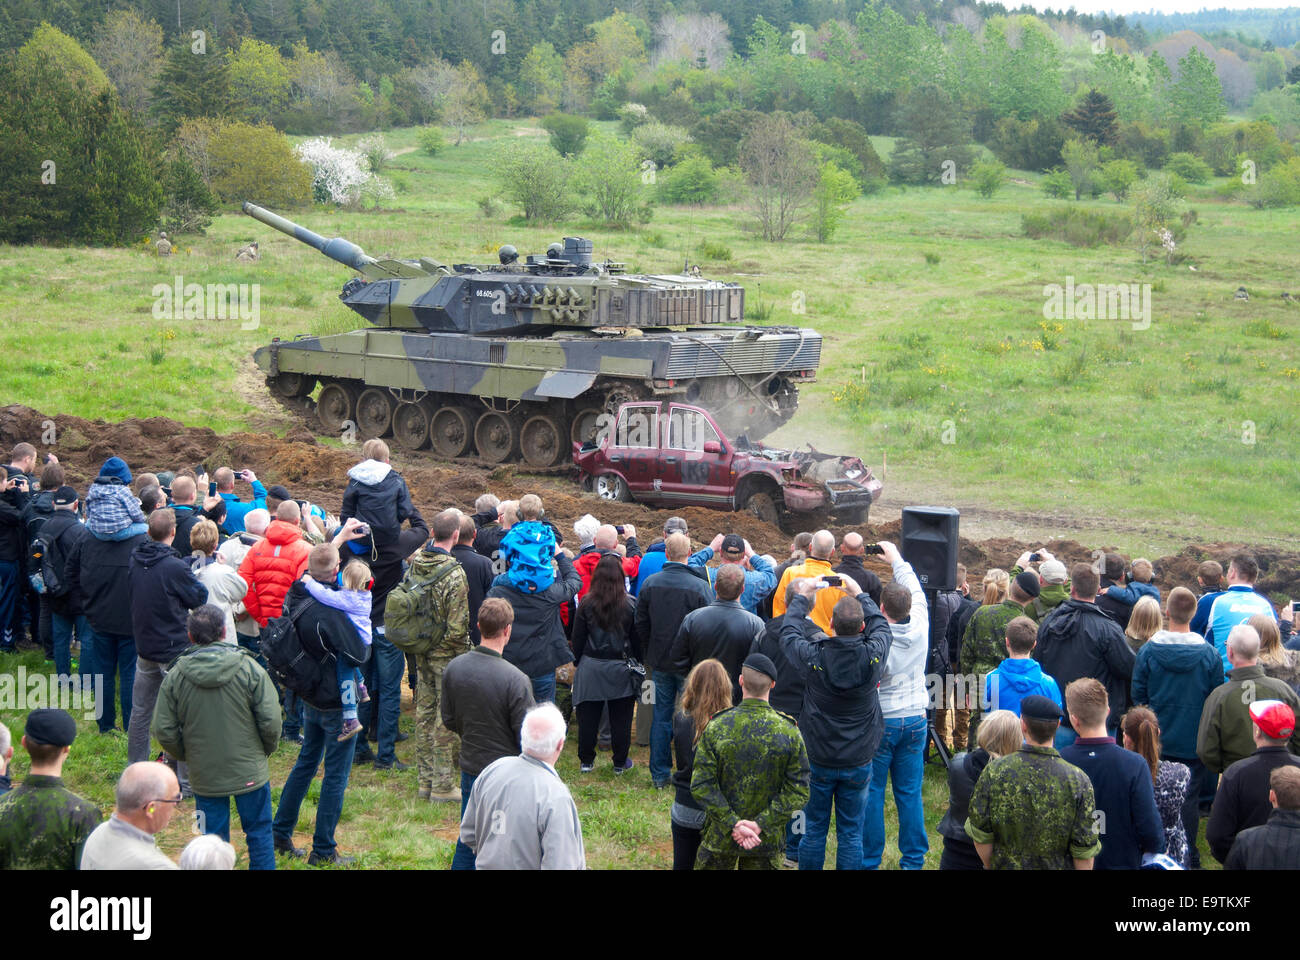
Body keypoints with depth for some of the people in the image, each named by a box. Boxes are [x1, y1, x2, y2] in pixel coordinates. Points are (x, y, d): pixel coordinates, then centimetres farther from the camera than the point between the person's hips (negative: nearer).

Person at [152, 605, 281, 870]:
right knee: (259, 832, 14)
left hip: (204, 776, 1)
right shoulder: (250, 669, -12)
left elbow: (163, 731, -4)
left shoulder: (175, 676, -7)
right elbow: (271, 721, -11)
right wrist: (267, 749, 9)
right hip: (249, 772, -1)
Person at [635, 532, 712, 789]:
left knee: (661, 715, 11)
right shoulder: (700, 586, -16)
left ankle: (659, 775, 16)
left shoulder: (650, 584, -5)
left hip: (660, 661, 3)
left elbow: (641, 625, 4)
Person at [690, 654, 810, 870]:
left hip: (720, 837, 0)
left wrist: (732, 824, -16)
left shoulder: (716, 728, -12)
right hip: (767, 843, 1)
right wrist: (761, 824, -14)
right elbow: (798, 792, -13)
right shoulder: (789, 733, -11)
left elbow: (701, 785, -15)